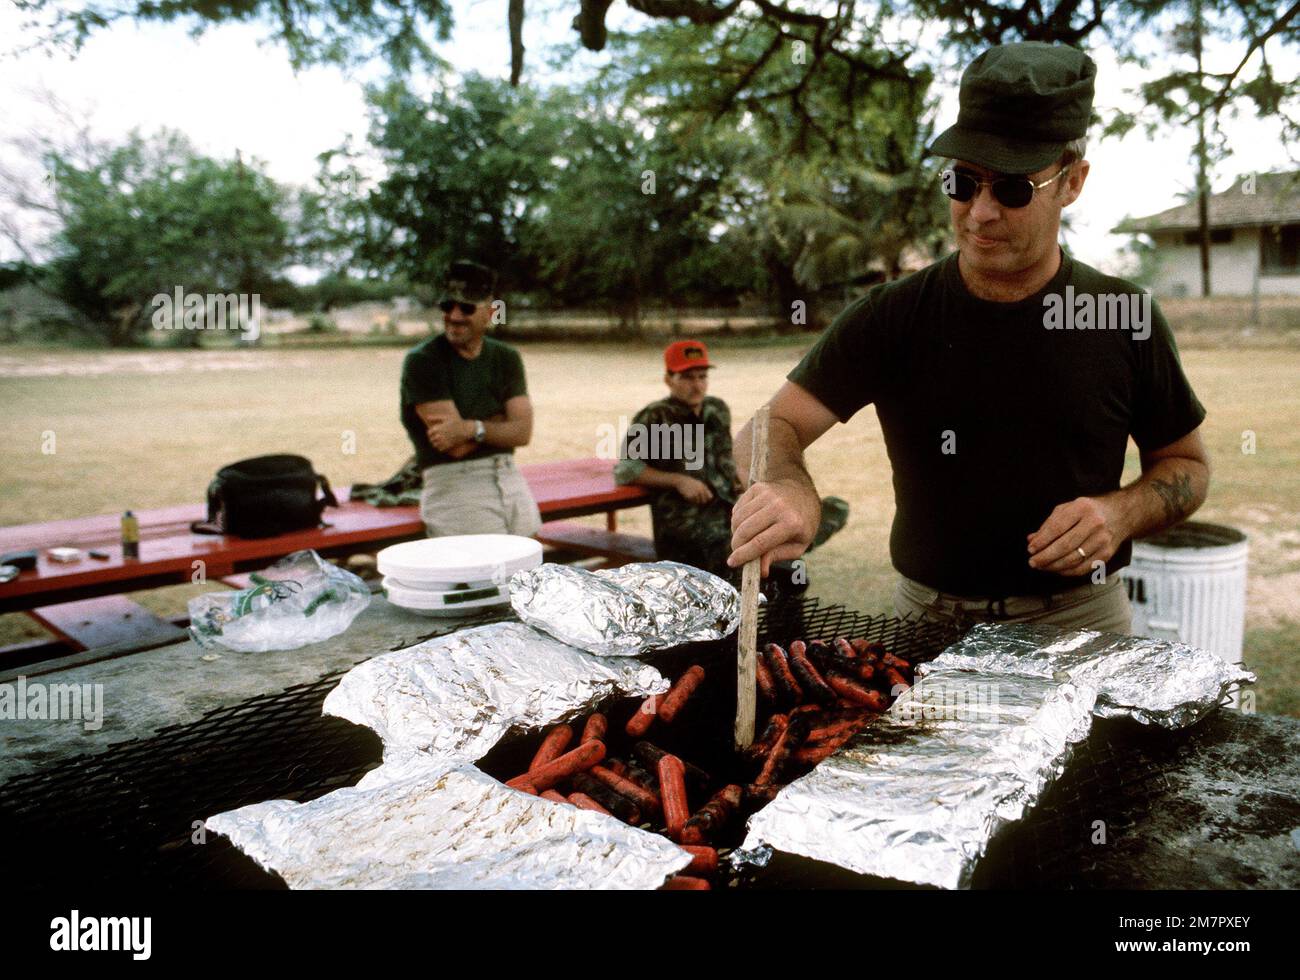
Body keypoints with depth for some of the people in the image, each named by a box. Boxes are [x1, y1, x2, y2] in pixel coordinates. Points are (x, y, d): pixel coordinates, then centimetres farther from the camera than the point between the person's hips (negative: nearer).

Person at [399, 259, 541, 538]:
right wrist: (501, 421, 0)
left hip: (510, 480, 5)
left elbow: (523, 431, -1)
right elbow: (457, 447, -13)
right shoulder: (422, 361, -6)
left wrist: (472, 428, -16)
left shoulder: (506, 358, 11)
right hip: (454, 484, -5)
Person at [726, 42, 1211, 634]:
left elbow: (1187, 464, 6)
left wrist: (1123, 513, -15)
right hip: (925, 618, 0)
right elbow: (777, 426, -14)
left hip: (1078, 620, 0)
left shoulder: (1124, 318, -6)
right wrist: (787, 485, -37)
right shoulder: (889, 318, -8)